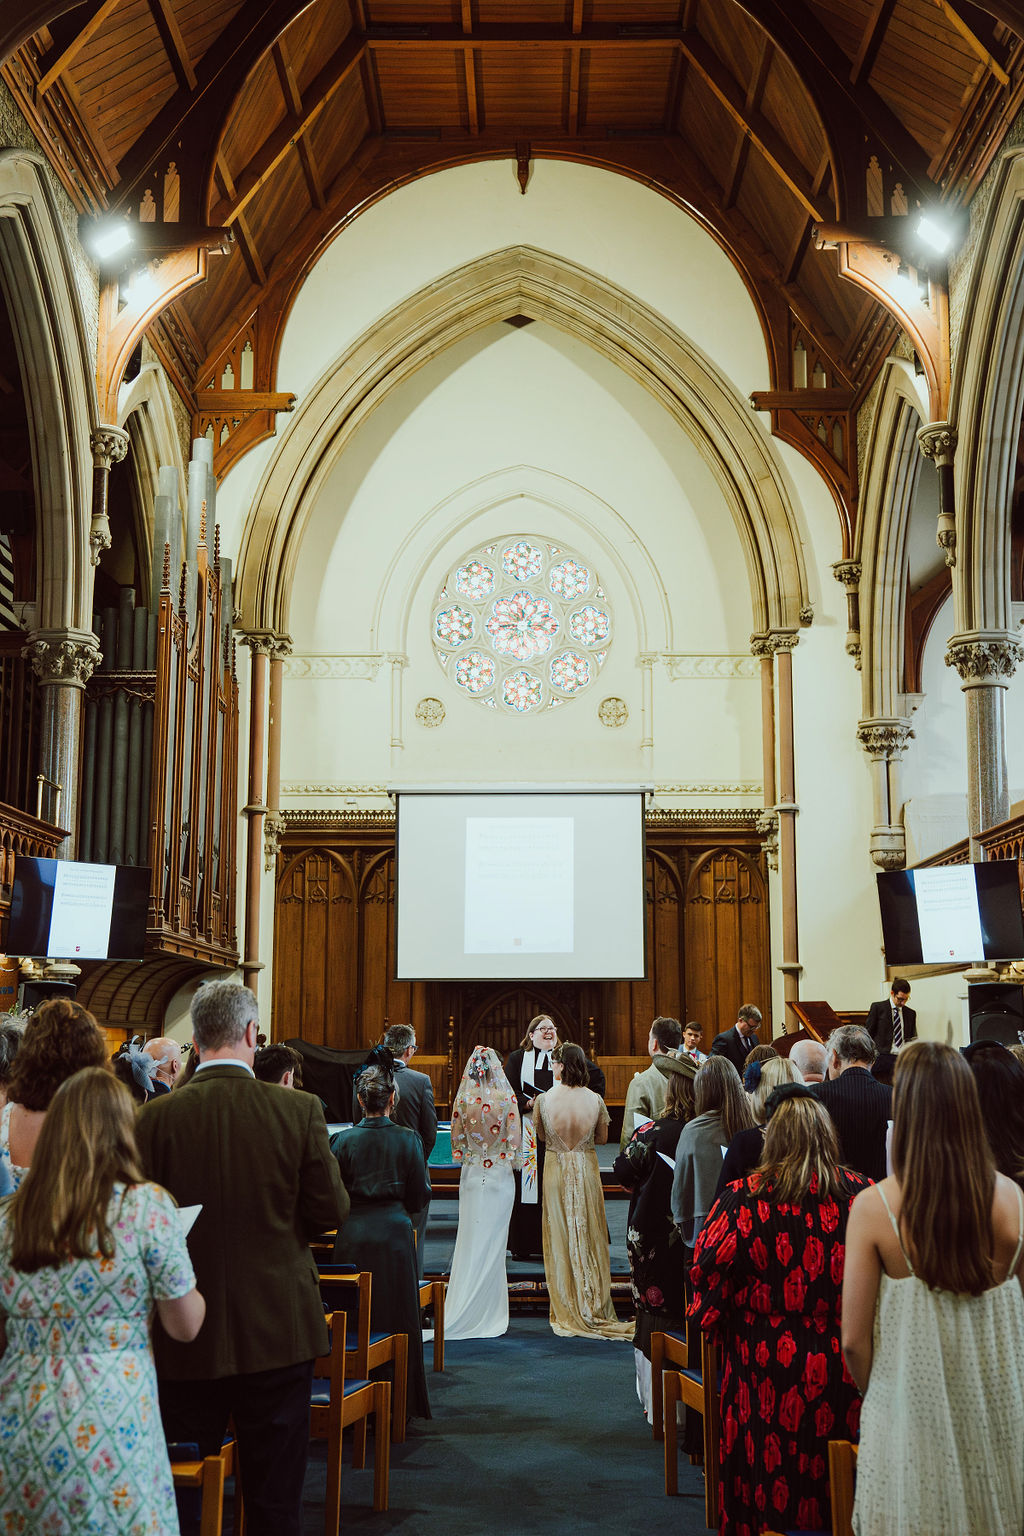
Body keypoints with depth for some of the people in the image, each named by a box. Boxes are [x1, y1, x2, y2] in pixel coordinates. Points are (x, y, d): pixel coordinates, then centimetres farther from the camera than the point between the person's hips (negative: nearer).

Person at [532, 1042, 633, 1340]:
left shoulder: (544, 1099, -14)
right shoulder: (595, 1099, -9)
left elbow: (540, 1135, 1)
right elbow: (603, 1137, 3)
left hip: (556, 1168, -1)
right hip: (587, 1168, 1)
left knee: (560, 1238, 8)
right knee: (590, 1237, 11)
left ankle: (566, 1312, 14)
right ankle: (594, 1307, 16)